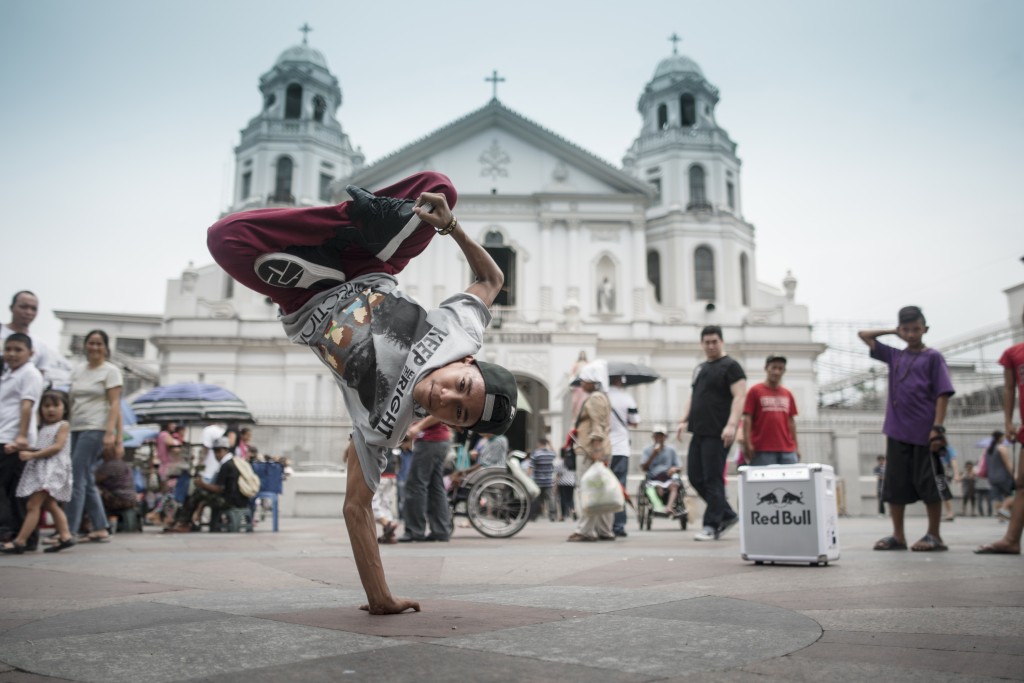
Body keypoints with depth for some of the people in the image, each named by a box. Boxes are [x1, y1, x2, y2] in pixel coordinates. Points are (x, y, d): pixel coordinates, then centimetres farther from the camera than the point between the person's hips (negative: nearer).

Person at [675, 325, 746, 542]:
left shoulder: (730, 367, -4)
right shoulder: (700, 368, 20)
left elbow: (739, 396, -13)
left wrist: (731, 424, -24)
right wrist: (684, 420, 14)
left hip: (718, 434, -8)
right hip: (699, 432, 8)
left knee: (713, 479, -6)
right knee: (695, 476, 8)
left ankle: (712, 525, 2)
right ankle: (727, 515, 21)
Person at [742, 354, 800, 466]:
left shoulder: (787, 394, 14)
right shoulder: (755, 391, 1)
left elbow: (791, 421, 17)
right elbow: (747, 418, -3)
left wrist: (796, 446, 13)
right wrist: (747, 443, -11)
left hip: (787, 450, 4)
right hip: (763, 450, -4)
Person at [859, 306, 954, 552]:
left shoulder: (933, 357, 2)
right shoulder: (894, 356, 14)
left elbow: (943, 393, -5)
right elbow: (863, 335, 21)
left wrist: (937, 427, -13)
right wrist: (893, 332, 16)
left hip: (924, 432, -4)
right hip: (897, 431, 4)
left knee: (927, 482, 0)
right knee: (895, 483, 4)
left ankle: (934, 535, 11)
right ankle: (898, 536, 12)